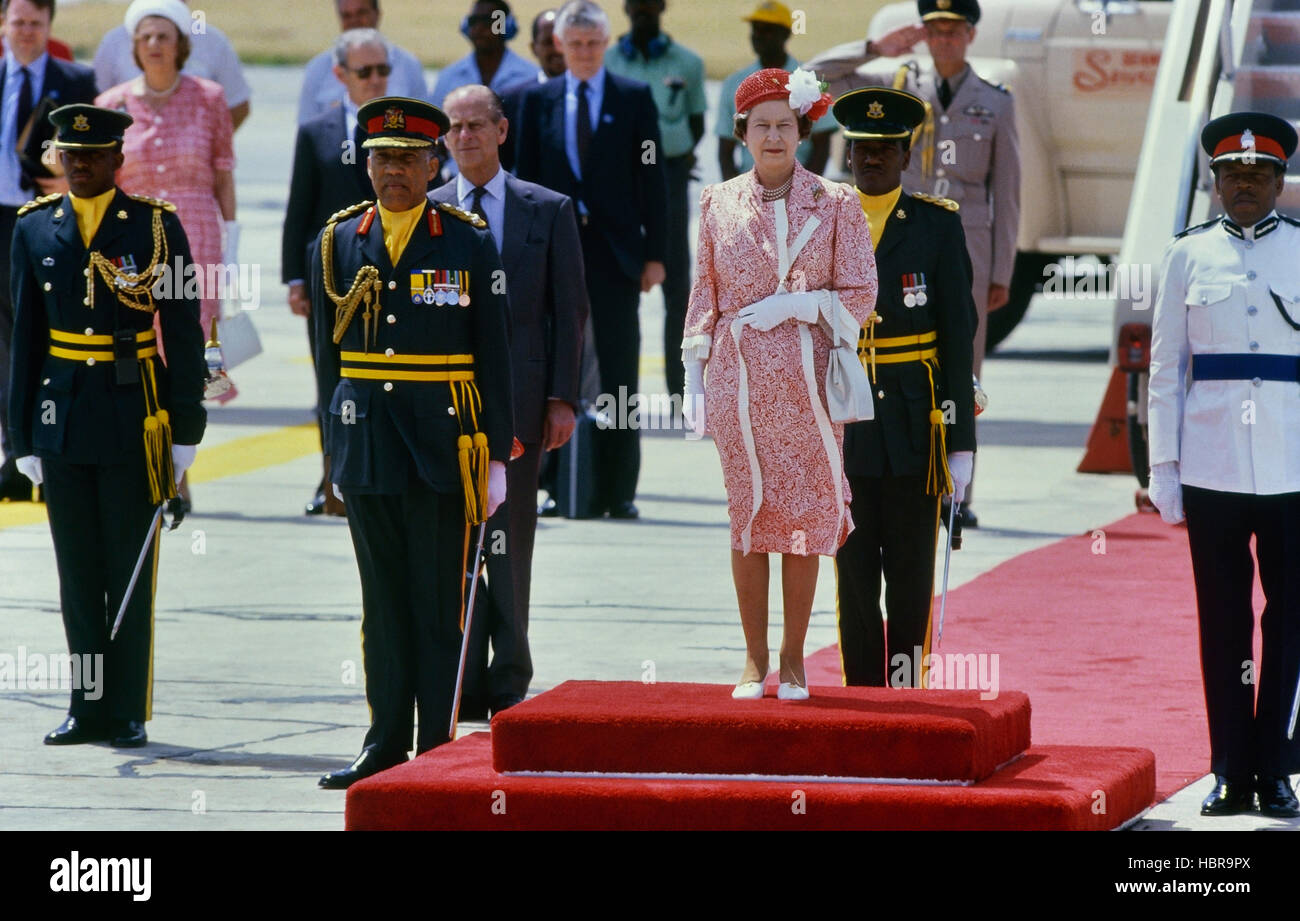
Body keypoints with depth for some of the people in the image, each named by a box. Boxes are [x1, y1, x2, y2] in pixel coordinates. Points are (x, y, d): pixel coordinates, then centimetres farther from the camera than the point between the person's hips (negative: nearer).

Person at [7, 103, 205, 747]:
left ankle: (129, 713, 6)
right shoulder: (35, 230, 7)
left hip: (134, 421, -3)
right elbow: (25, 338, 9)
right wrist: (23, 438, 7)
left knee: (130, 573, 0)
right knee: (77, 573, 7)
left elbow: (183, 333, -1)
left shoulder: (156, 226, -2)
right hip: (61, 421, 3)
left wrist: (185, 434, -4)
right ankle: (89, 710, 14)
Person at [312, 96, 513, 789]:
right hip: (365, 444, 3)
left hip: (442, 445, -3)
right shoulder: (336, 245, 8)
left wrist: (496, 457, -2)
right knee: (383, 601, 8)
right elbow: (327, 358, 11)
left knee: (438, 602, -1)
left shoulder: (469, 245, 1)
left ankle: (438, 750, 3)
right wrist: (334, 452, 8)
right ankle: (385, 744, 13)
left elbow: (494, 357, 2)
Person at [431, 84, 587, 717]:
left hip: (518, 397, -1)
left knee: (508, 541, 1)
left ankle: (508, 682, 8)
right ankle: (464, 682, 3)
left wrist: (562, 398, -2)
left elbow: (569, 308, 5)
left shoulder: (549, 211, 6)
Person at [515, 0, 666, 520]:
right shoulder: (538, 101, 8)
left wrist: (655, 254, -3)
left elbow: (651, 179, 2)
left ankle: (618, 491, 4)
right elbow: (525, 178, 8)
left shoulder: (634, 99, 3)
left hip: (615, 251, -1)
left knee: (619, 375, 1)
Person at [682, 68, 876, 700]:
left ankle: (794, 660, 7)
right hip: (737, 380, 1)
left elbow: (860, 296, 2)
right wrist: (692, 379, 6)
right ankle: (754, 660, 6)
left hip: (807, 379, -1)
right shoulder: (719, 204, 8)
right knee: (748, 512, 0)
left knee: (805, 515, -1)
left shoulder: (835, 205, 2)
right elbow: (704, 296, 11)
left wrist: (794, 304, -12)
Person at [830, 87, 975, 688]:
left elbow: (959, 337, 1)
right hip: (842, 428, 1)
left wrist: (961, 441, -4)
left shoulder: (938, 225, 2)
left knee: (912, 579, 2)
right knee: (853, 577, 3)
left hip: (913, 428, -1)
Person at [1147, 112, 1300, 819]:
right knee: (1222, 625, 4)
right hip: (1212, 467, 0)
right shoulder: (1188, 257, 6)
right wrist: (1164, 469, 2)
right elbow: (1165, 370, 7)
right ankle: (1231, 775, 10)